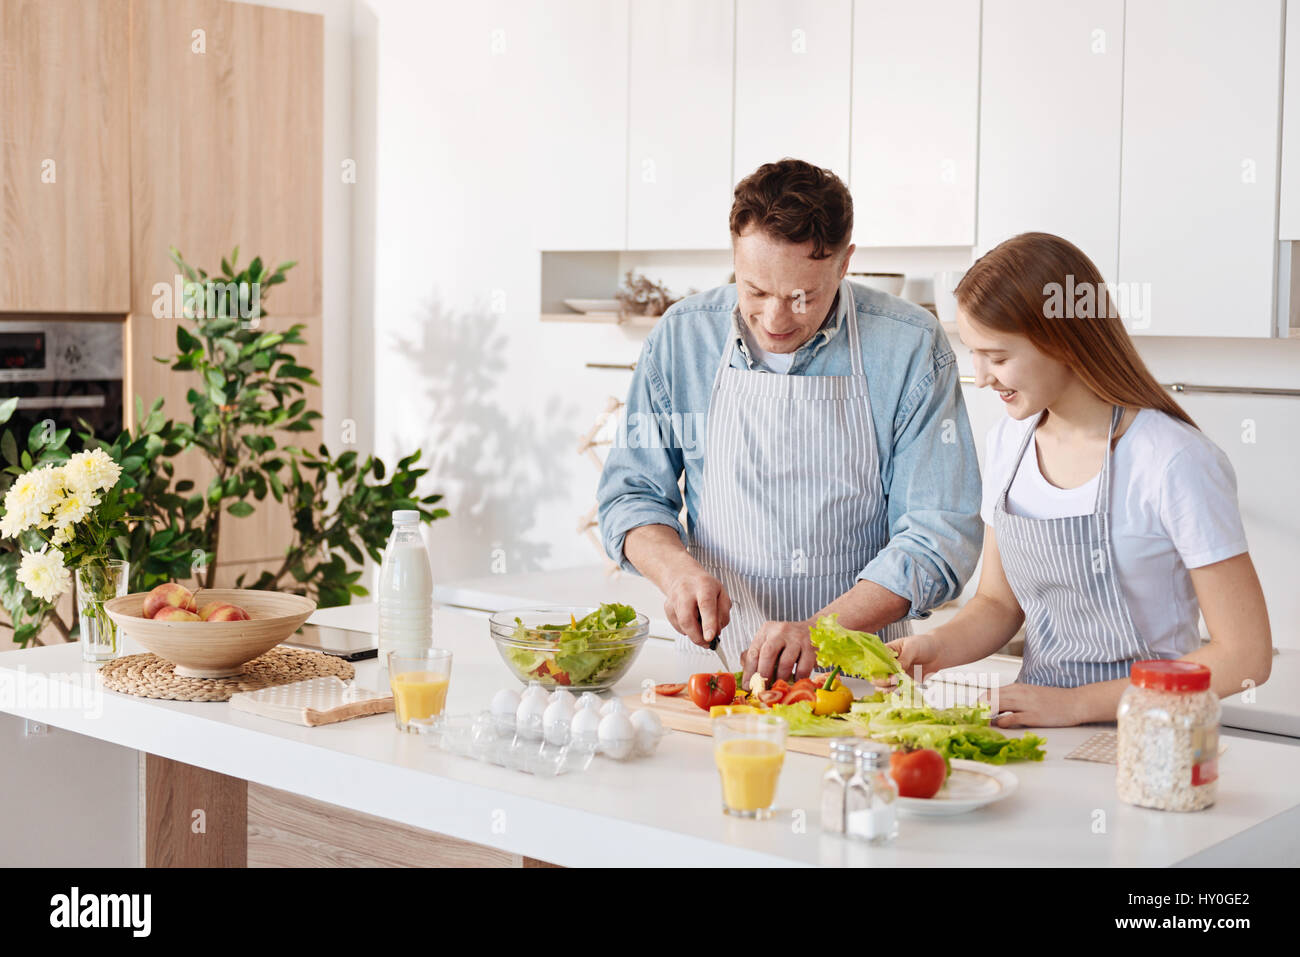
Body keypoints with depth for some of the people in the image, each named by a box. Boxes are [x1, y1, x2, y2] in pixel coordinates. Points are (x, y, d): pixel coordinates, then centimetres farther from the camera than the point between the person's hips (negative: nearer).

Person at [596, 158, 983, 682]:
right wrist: (677, 570, -10)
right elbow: (631, 495, 11)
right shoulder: (680, 336, 2)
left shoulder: (913, 348, -5)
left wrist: (820, 632, -18)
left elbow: (939, 534, -7)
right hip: (713, 657, 0)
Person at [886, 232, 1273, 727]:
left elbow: (1244, 656, -13)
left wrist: (1076, 704, -15)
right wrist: (937, 648, -5)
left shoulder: (1175, 463, -15)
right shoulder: (1007, 444, 6)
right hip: (1037, 721, 6)